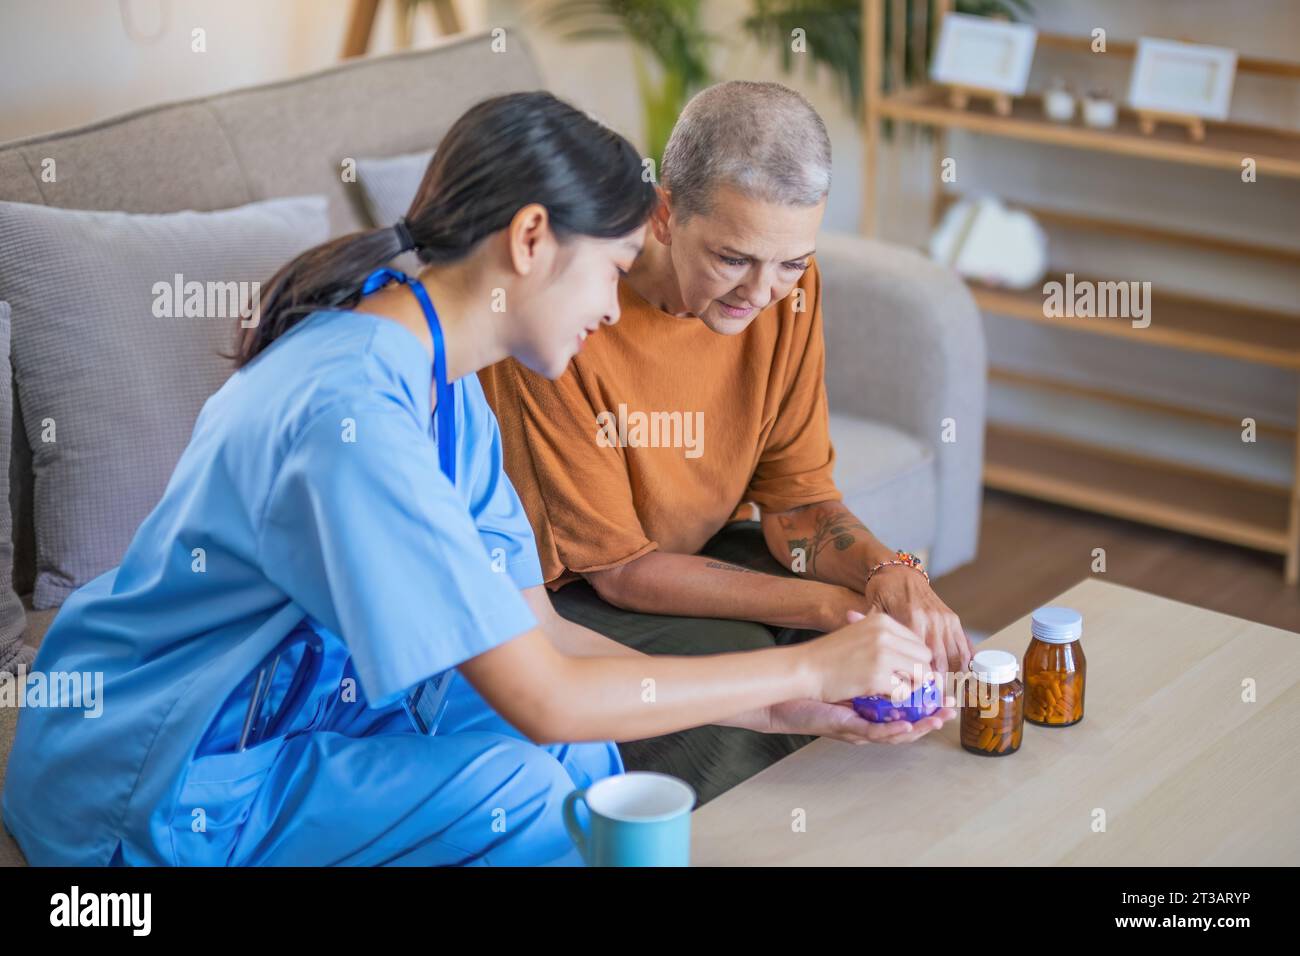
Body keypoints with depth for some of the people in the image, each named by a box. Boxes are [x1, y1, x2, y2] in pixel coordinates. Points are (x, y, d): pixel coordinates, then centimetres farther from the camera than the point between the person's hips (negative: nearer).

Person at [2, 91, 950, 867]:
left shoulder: (438, 382, 1)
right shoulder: (353, 414, -30)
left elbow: (538, 631, 1)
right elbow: (544, 699, -29)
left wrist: (786, 708, -4)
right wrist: (808, 669, -20)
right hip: (144, 784, -9)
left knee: (581, 753, -6)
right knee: (523, 793, -23)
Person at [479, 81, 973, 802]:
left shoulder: (786, 284, -11)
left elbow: (799, 499, -5)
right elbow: (619, 568, -24)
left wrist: (888, 574, -27)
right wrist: (836, 607, -30)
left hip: (703, 550, 6)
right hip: (565, 589, -6)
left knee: (914, 632, -12)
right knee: (738, 672, -30)